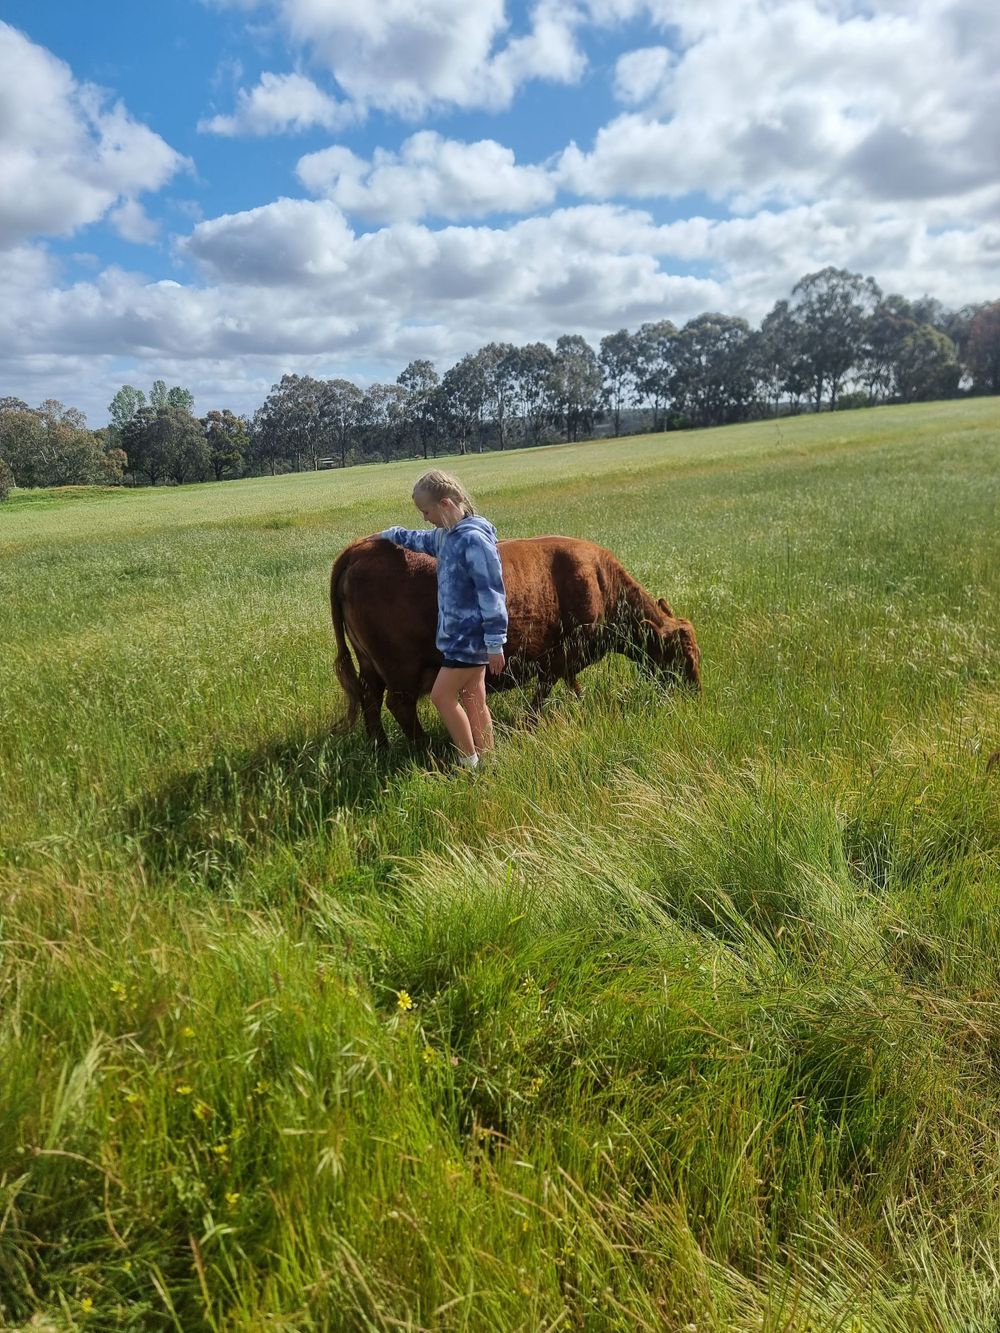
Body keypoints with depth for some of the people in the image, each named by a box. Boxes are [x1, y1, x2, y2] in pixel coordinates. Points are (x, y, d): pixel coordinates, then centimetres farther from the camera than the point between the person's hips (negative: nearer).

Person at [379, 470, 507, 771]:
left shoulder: (474, 539, -19)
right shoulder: (446, 536, 9)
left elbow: (492, 593, -20)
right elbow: (421, 540, 34)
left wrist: (495, 643, -20)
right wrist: (390, 534, 43)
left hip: (470, 636, -9)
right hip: (460, 634, 9)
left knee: (442, 695, -3)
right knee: (472, 699, 13)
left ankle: (471, 765, 8)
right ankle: (485, 762, 22)